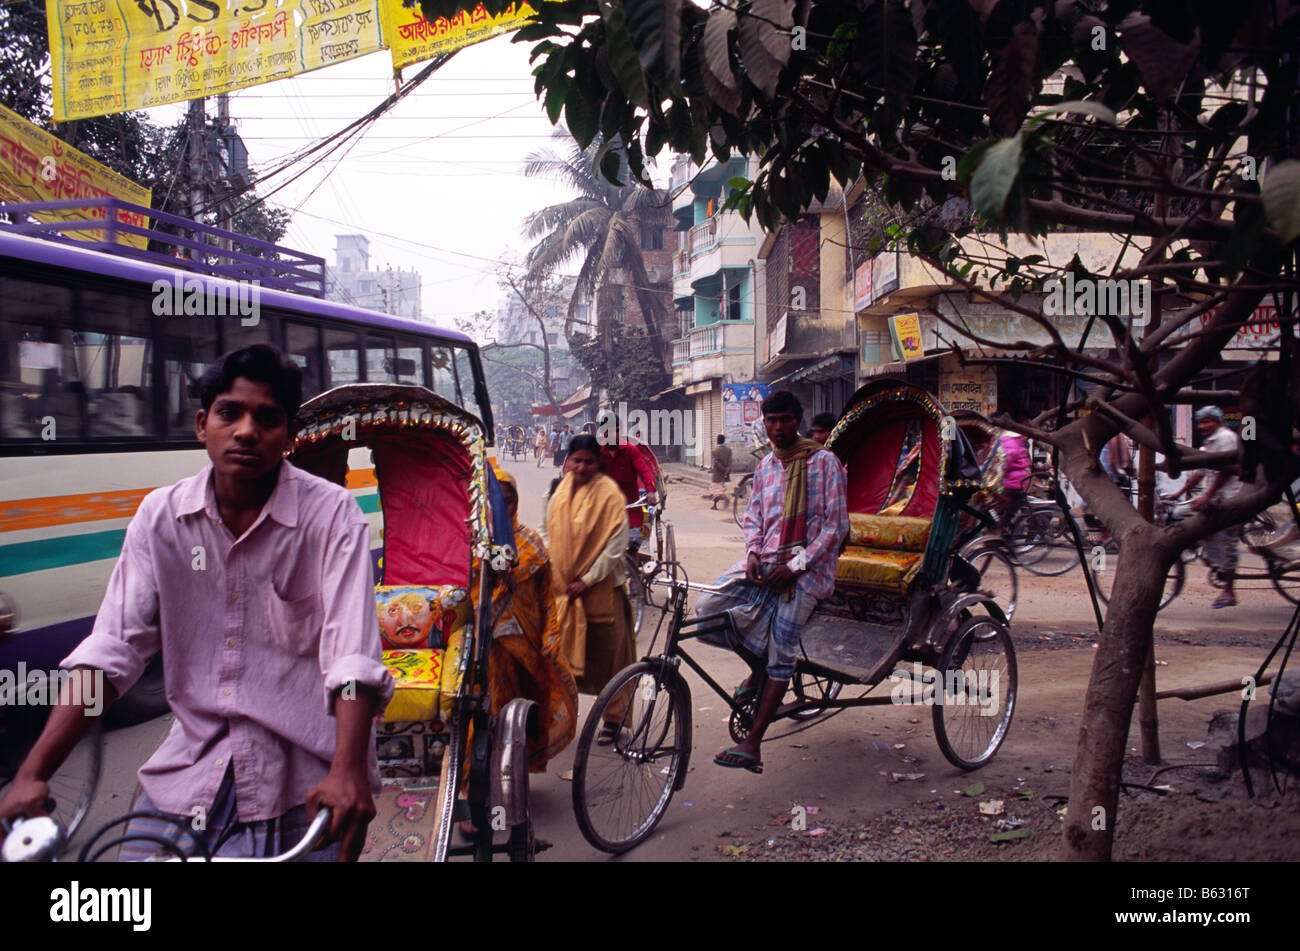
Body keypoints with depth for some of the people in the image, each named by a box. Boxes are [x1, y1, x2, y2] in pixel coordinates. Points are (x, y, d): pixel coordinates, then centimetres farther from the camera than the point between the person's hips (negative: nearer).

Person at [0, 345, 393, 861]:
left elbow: (351, 654, -20)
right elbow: (110, 648, -3)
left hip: (304, 778, -3)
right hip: (191, 765, 3)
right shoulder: (160, 514, 1)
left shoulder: (332, 514, -11)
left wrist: (347, 773, -34)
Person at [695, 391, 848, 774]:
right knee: (707, 610, -11)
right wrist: (753, 553, -4)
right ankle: (760, 667, 12)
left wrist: (795, 566, -15)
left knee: (781, 650, -14)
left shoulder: (824, 462, -3)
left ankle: (752, 743, -9)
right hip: (764, 562, 6)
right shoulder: (765, 466, 15)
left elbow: (836, 526, -7)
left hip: (806, 567, -5)